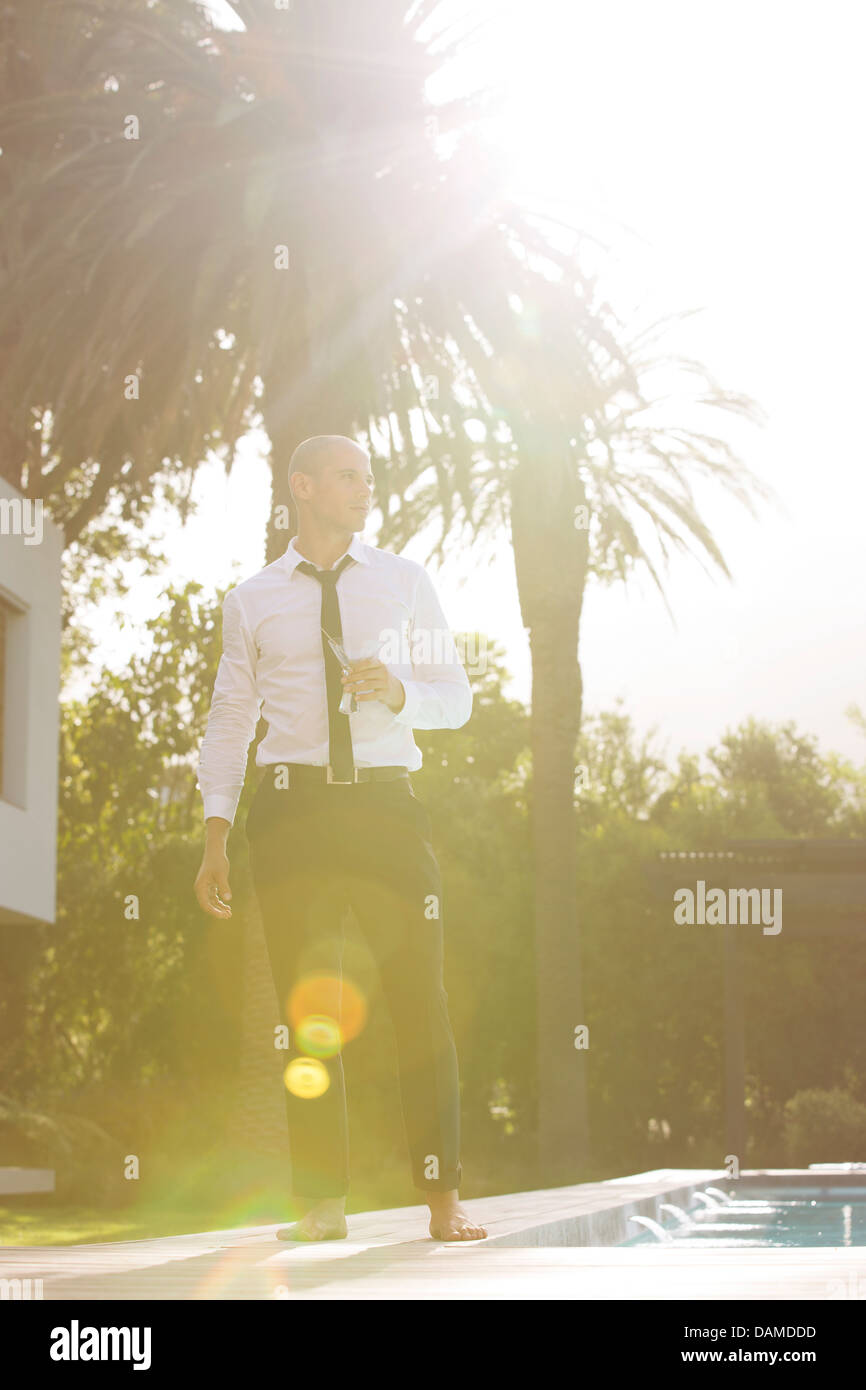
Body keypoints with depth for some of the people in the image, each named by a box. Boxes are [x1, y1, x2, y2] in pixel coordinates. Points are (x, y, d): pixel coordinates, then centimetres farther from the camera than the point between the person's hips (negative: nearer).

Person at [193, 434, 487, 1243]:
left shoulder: (403, 583, 13)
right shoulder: (252, 602, 11)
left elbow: (456, 696, 12)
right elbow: (230, 719, 11)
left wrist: (399, 692, -11)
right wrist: (216, 835, 2)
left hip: (385, 803, 0)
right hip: (291, 807, 0)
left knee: (419, 1000, -3)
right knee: (306, 1008, -1)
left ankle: (443, 1199, 2)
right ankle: (322, 1204, 4)